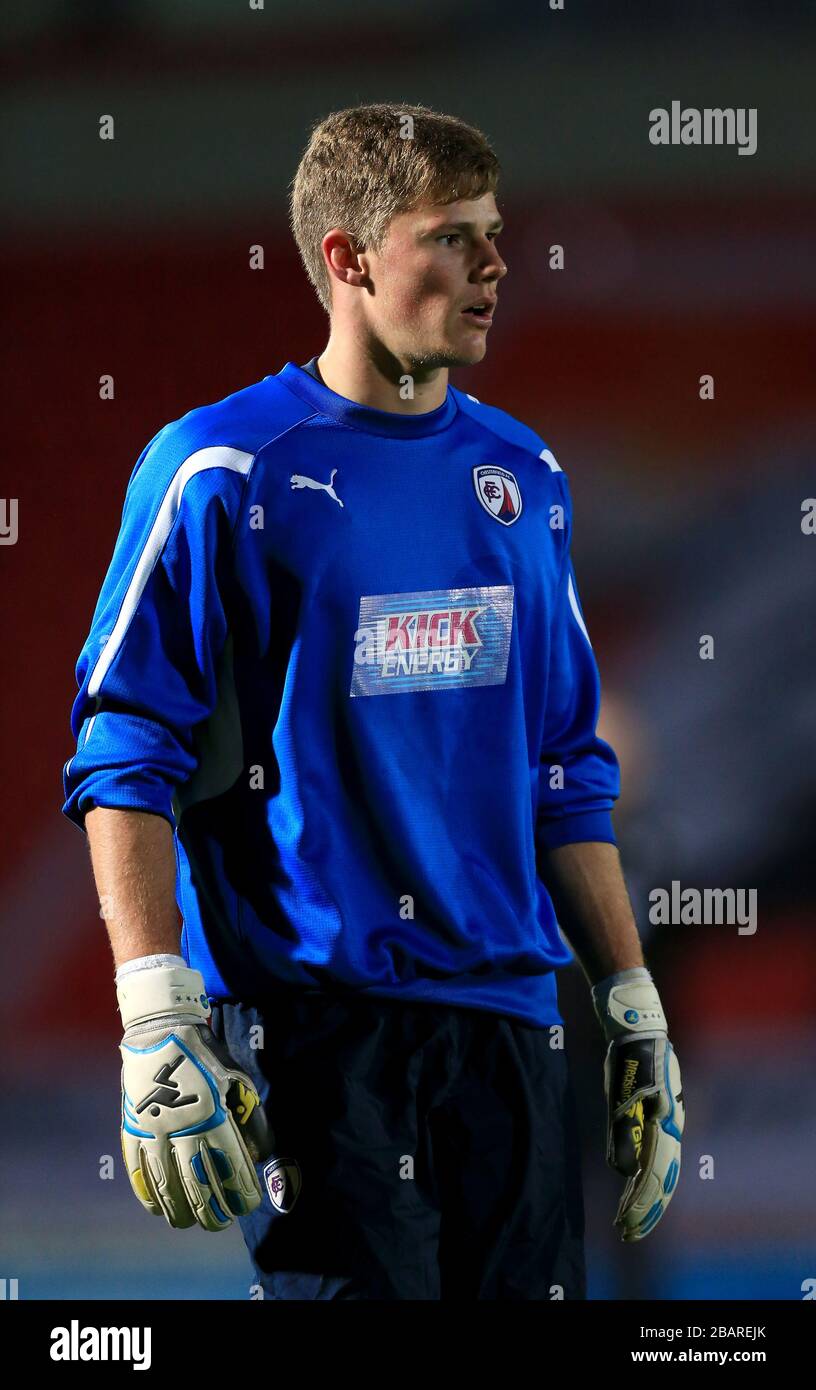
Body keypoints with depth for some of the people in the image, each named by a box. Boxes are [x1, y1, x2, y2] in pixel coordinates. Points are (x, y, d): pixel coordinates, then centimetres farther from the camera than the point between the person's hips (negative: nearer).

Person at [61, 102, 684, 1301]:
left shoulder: (524, 477, 14)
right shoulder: (224, 471, -4)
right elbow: (124, 759, -7)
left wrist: (636, 1016, 16)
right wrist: (157, 1021, -16)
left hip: (509, 1010, 6)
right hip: (314, 1010, -6)